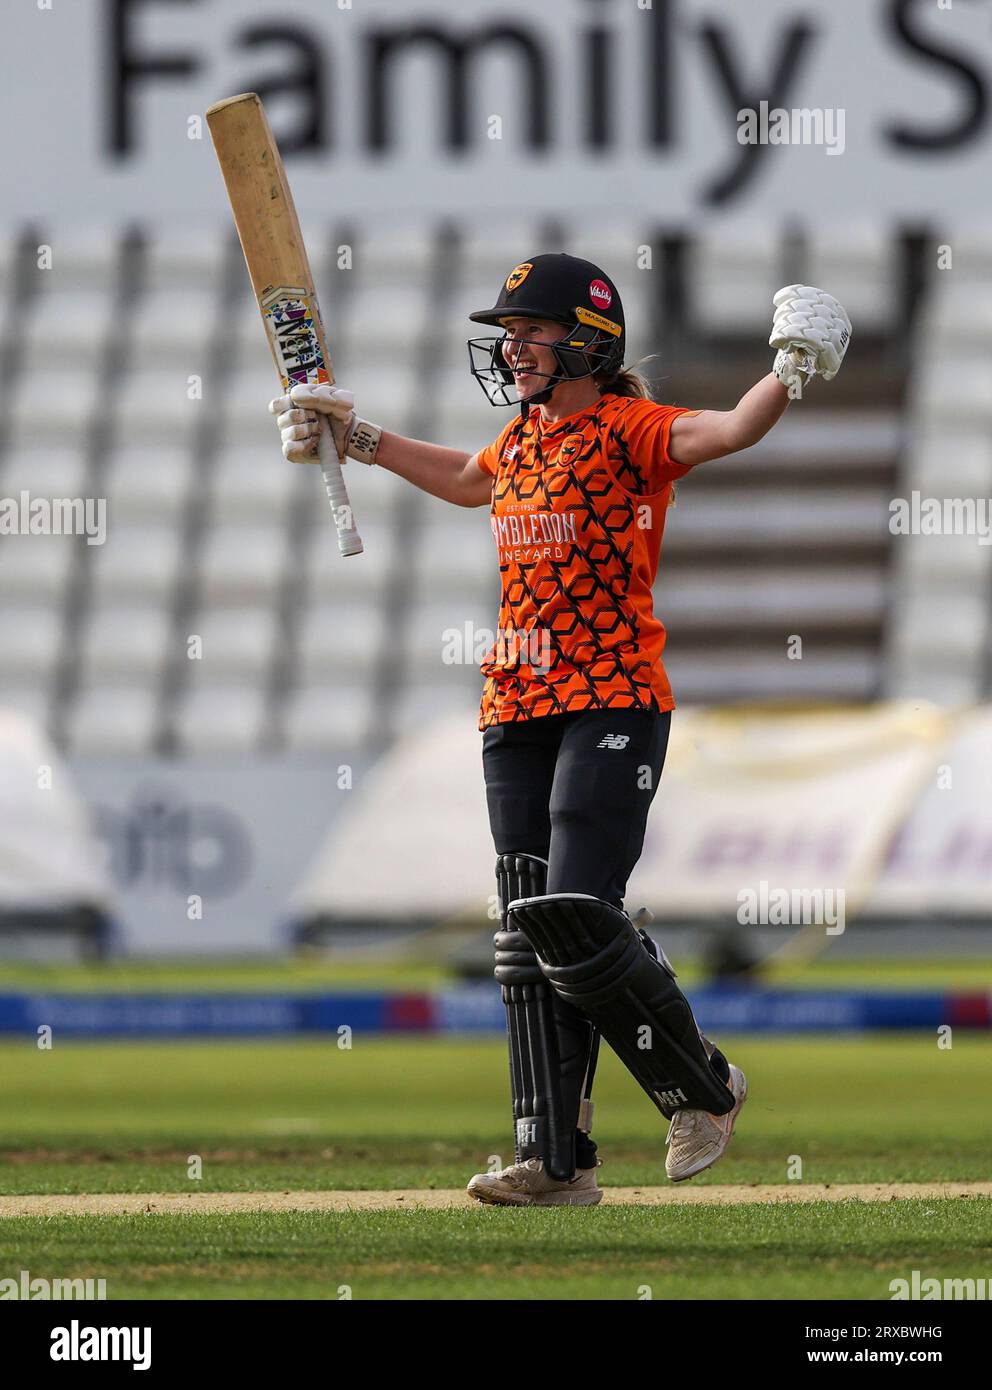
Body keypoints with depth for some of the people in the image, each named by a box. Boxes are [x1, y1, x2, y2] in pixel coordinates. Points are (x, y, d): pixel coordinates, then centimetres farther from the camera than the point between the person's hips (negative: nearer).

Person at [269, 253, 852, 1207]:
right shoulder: (523, 438, 15)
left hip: (613, 705, -8)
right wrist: (358, 439, 39)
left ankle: (703, 1088, 5)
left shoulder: (627, 430, -8)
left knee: (576, 922, -16)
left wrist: (790, 376, -44)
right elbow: (468, 482, 38)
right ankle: (555, 1160, 6)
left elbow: (723, 433, -27)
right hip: (518, 713, 8)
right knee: (528, 938, 4)